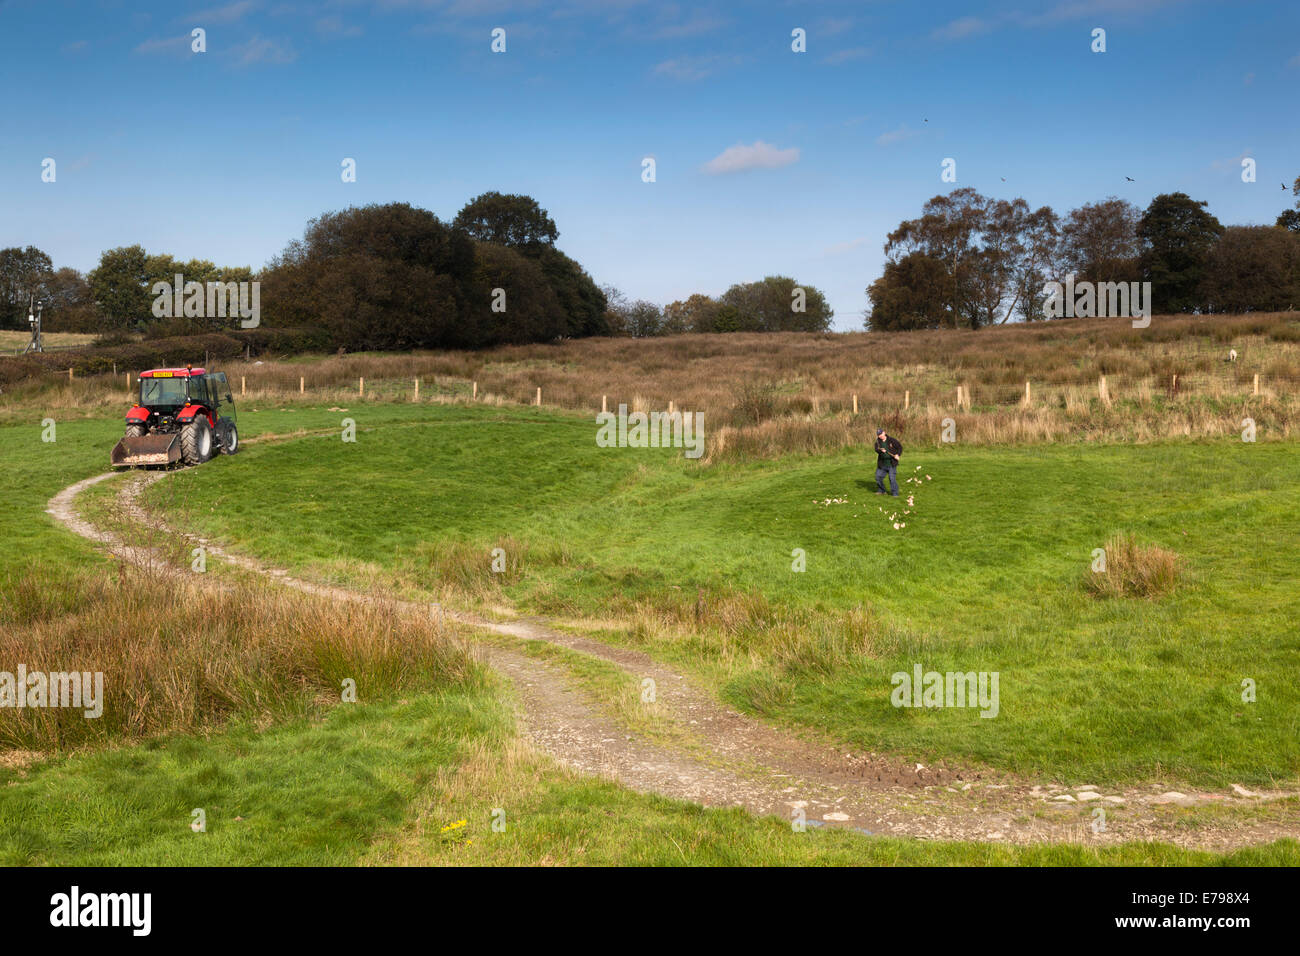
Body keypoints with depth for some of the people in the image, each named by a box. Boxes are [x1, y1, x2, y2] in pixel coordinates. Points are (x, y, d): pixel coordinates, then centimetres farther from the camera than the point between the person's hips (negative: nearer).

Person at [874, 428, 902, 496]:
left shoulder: (892, 440, -4)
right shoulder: (878, 442, 3)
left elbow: (900, 447, 3)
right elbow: (876, 449, -15)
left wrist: (898, 454, -12)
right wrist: (881, 450, -37)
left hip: (892, 464, -4)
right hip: (882, 464, 4)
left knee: (892, 478, -11)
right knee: (878, 477, 8)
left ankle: (895, 493, -3)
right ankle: (881, 490, 28)